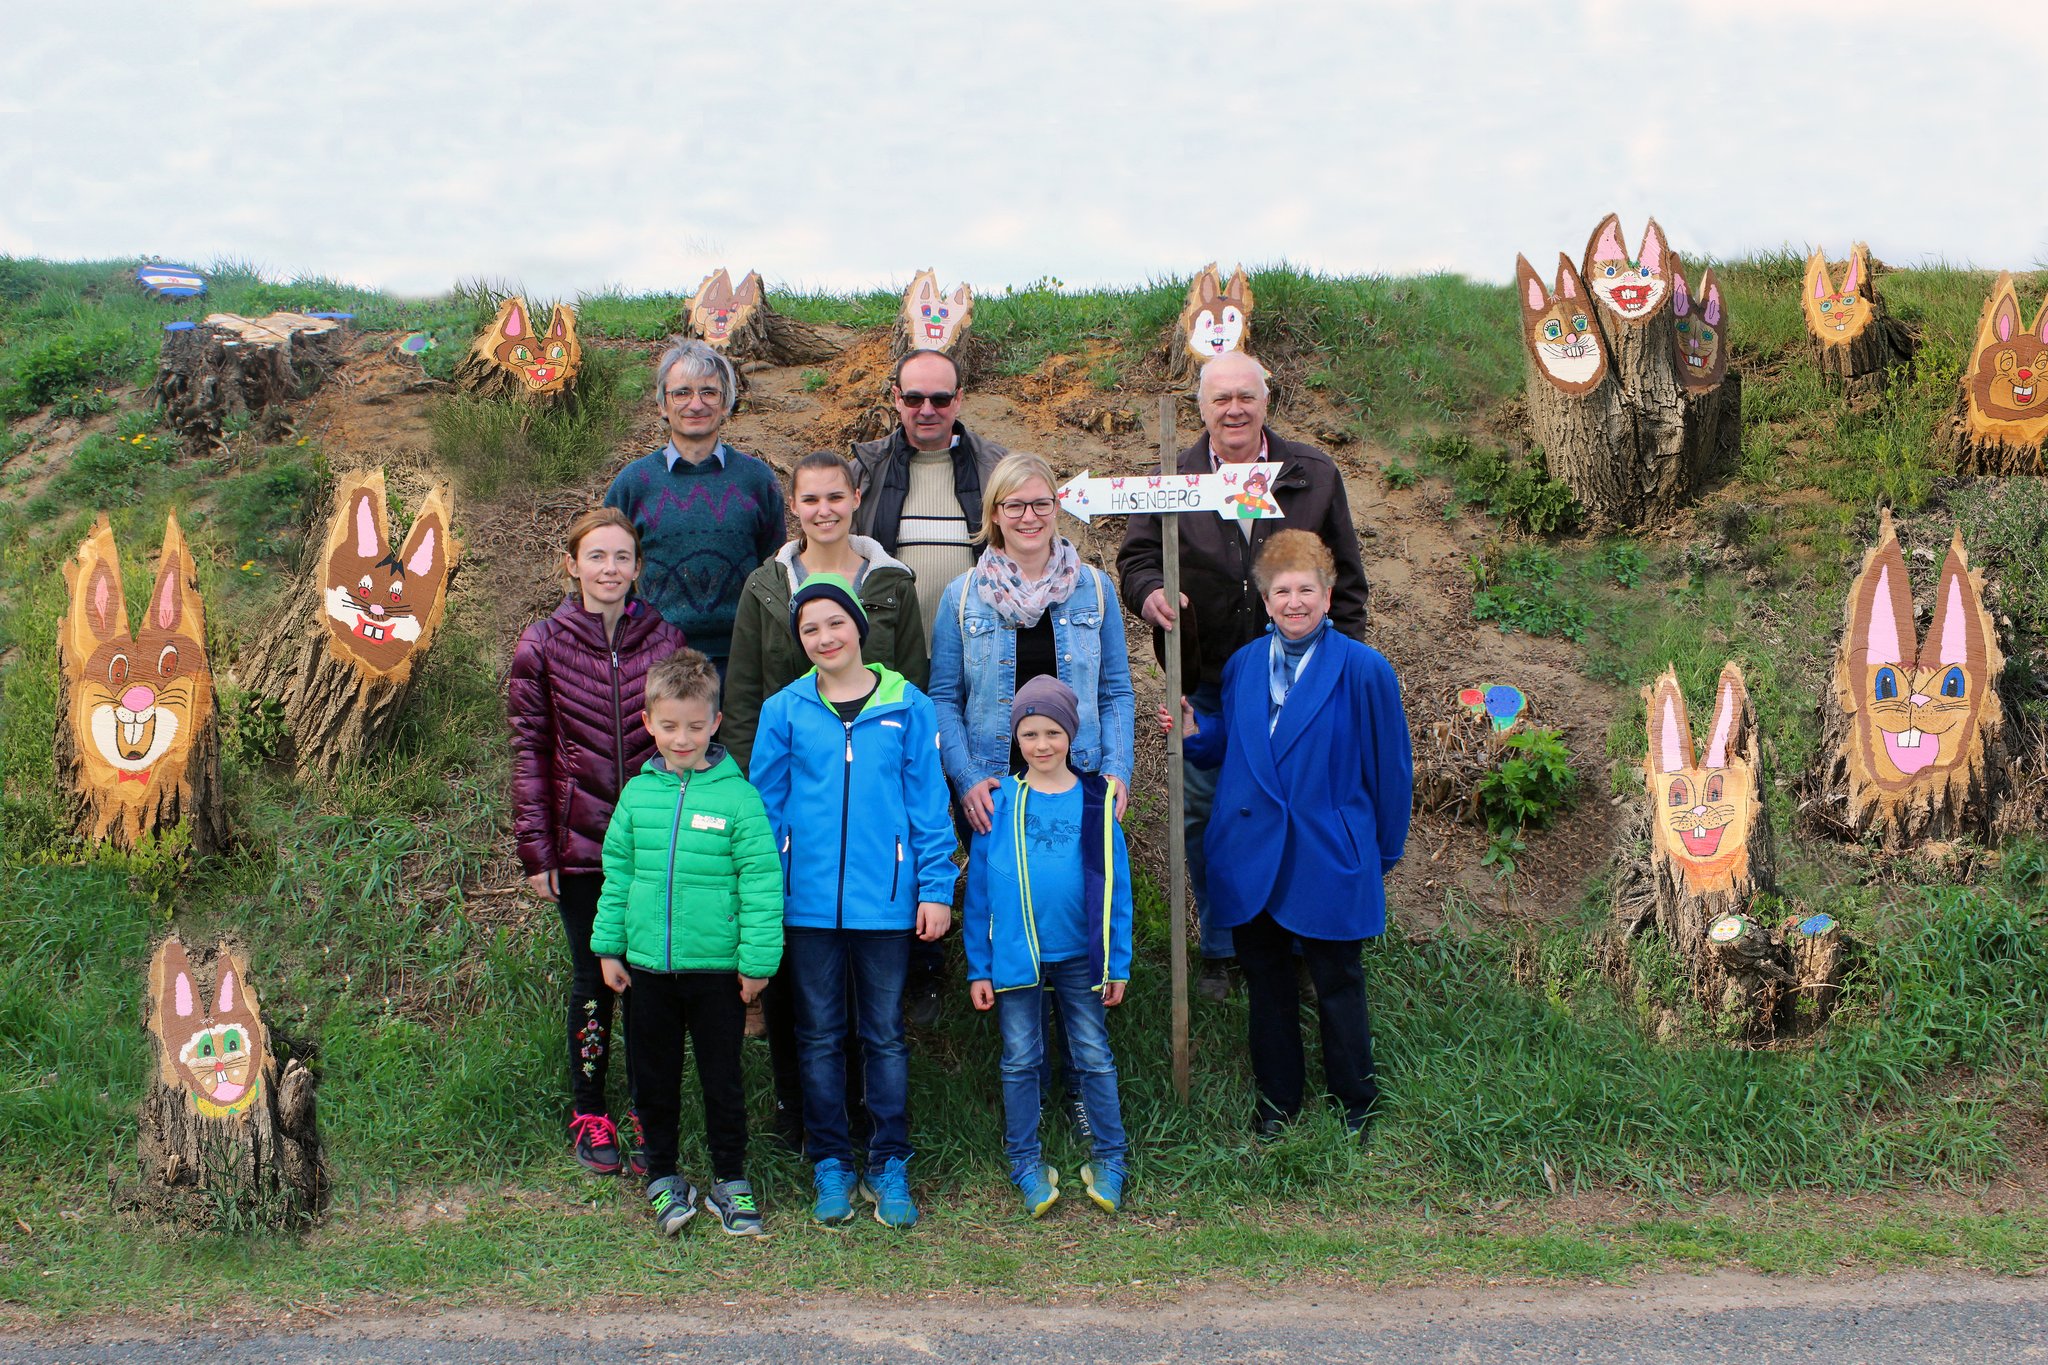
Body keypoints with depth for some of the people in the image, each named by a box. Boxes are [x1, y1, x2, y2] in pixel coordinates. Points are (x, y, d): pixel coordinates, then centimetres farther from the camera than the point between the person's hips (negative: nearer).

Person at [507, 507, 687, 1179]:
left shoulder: (666, 639, 3)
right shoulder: (542, 644, 0)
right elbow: (530, 750, 1)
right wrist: (535, 849, -3)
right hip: (581, 842, -1)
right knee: (594, 977, 6)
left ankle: (647, 1117, 19)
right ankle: (589, 1114, 22)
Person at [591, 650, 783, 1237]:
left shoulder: (736, 796, -9)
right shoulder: (637, 793, 2)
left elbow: (760, 879, -8)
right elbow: (617, 873, 10)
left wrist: (757, 959, -10)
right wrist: (609, 946, 7)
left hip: (718, 968, -3)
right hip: (646, 965, 3)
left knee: (722, 1079, 9)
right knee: (654, 1078, 13)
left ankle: (731, 1180, 24)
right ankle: (663, 1177, 29)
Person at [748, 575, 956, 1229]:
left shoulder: (906, 705, 0)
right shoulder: (784, 710, 1)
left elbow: (928, 803, 2)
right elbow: (766, 805, 5)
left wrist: (936, 888, -3)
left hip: (885, 901, -1)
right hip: (809, 900, 1)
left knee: (884, 1035, 9)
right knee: (820, 1037, 10)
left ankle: (889, 1167, 19)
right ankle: (830, 1163, 21)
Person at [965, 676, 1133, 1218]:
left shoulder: (1097, 800, -1)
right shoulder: (999, 802, -2)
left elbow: (1114, 885, 2)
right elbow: (979, 888, 2)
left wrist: (1117, 963, 0)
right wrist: (978, 967, 0)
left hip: (1081, 955, 0)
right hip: (1015, 956, 0)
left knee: (1094, 1057, 6)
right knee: (1020, 1061, 7)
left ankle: (1108, 1159, 21)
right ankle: (1026, 1163, 21)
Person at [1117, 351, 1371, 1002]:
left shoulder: (1314, 475, 3)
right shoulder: (1173, 479, 1)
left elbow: (1346, 579, 7)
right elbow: (1136, 555, 3)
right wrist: (1149, 592, -21)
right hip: (1205, 686, 0)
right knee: (1205, 818, 7)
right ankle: (1220, 950, 23)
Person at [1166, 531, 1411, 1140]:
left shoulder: (1364, 670, -9)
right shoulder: (1242, 665, 6)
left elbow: (1390, 768, -4)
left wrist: (1382, 853, 0)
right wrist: (1195, 730, -4)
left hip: (1328, 860, -4)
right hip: (1251, 858, 4)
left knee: (1337, 986, 8)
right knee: (1266, 982, 16)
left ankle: (1356, 1105, 26)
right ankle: (1276, 1098, 32)